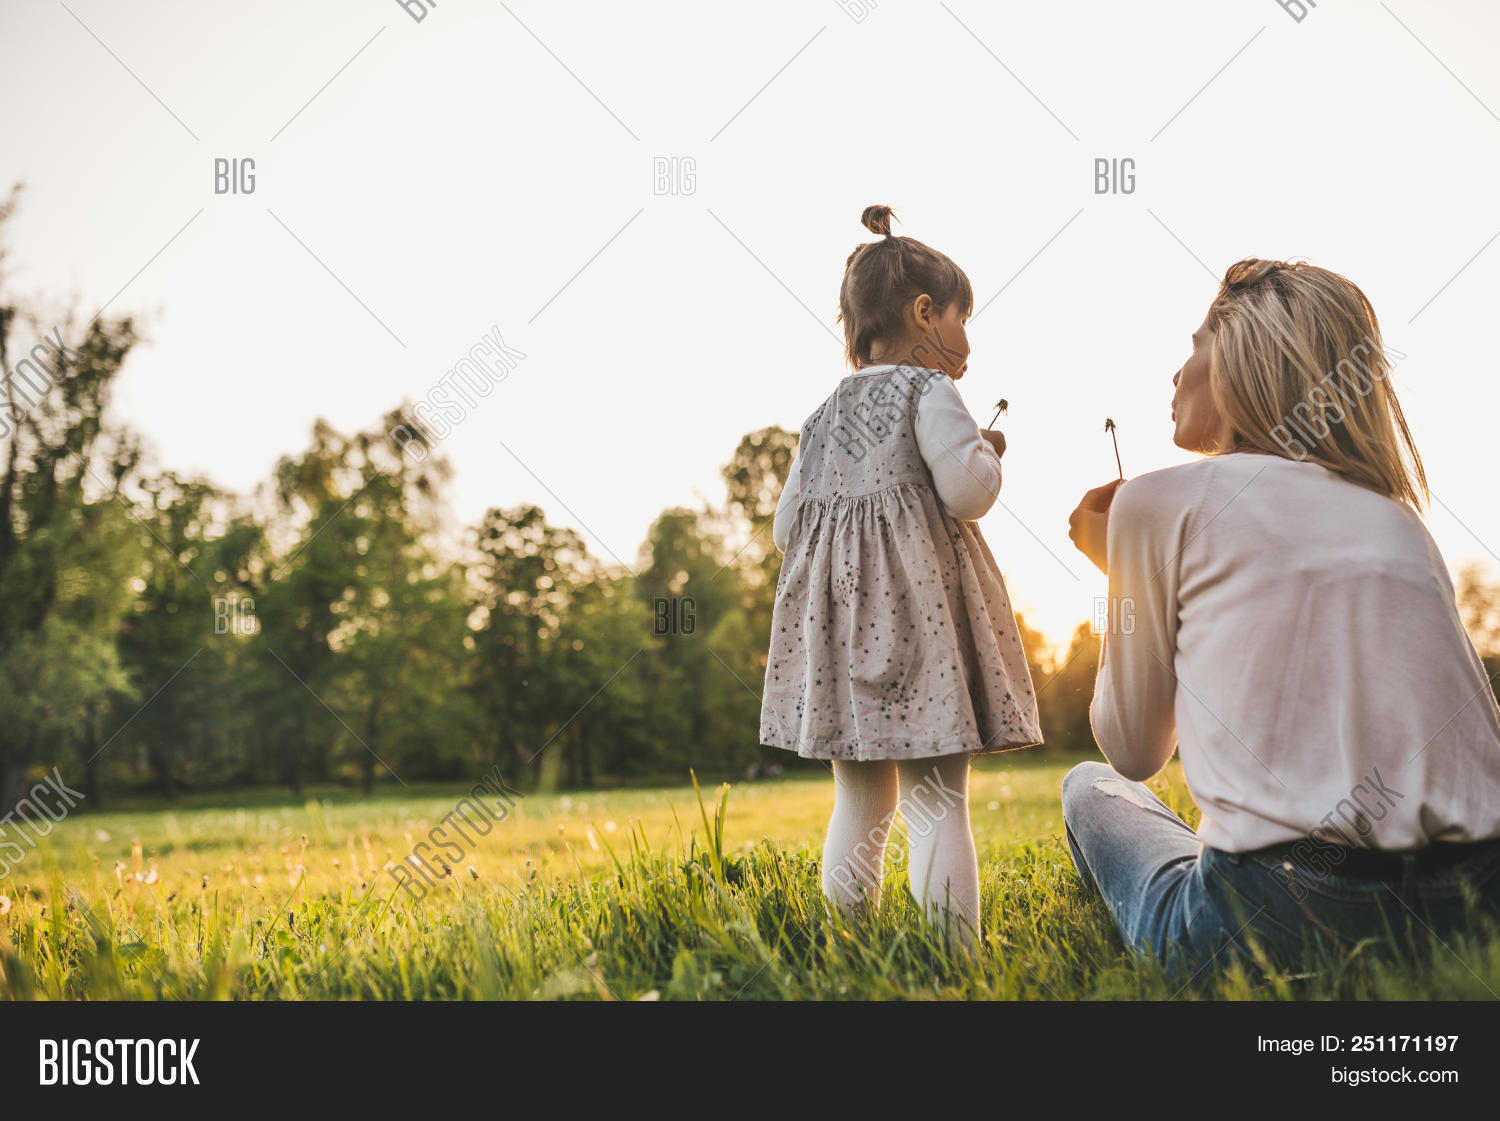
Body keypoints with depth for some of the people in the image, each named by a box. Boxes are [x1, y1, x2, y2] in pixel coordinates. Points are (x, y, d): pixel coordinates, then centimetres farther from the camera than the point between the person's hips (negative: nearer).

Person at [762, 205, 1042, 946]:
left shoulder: (825, 415, 17)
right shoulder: (929, 391, -4)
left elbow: (787, 528, 14)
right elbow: (967, 492, -15)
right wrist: (987, 453, 5)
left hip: (837, 622, 7)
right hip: (921, 614, -6)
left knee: (860, 803, 14)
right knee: (936, 801, -6)